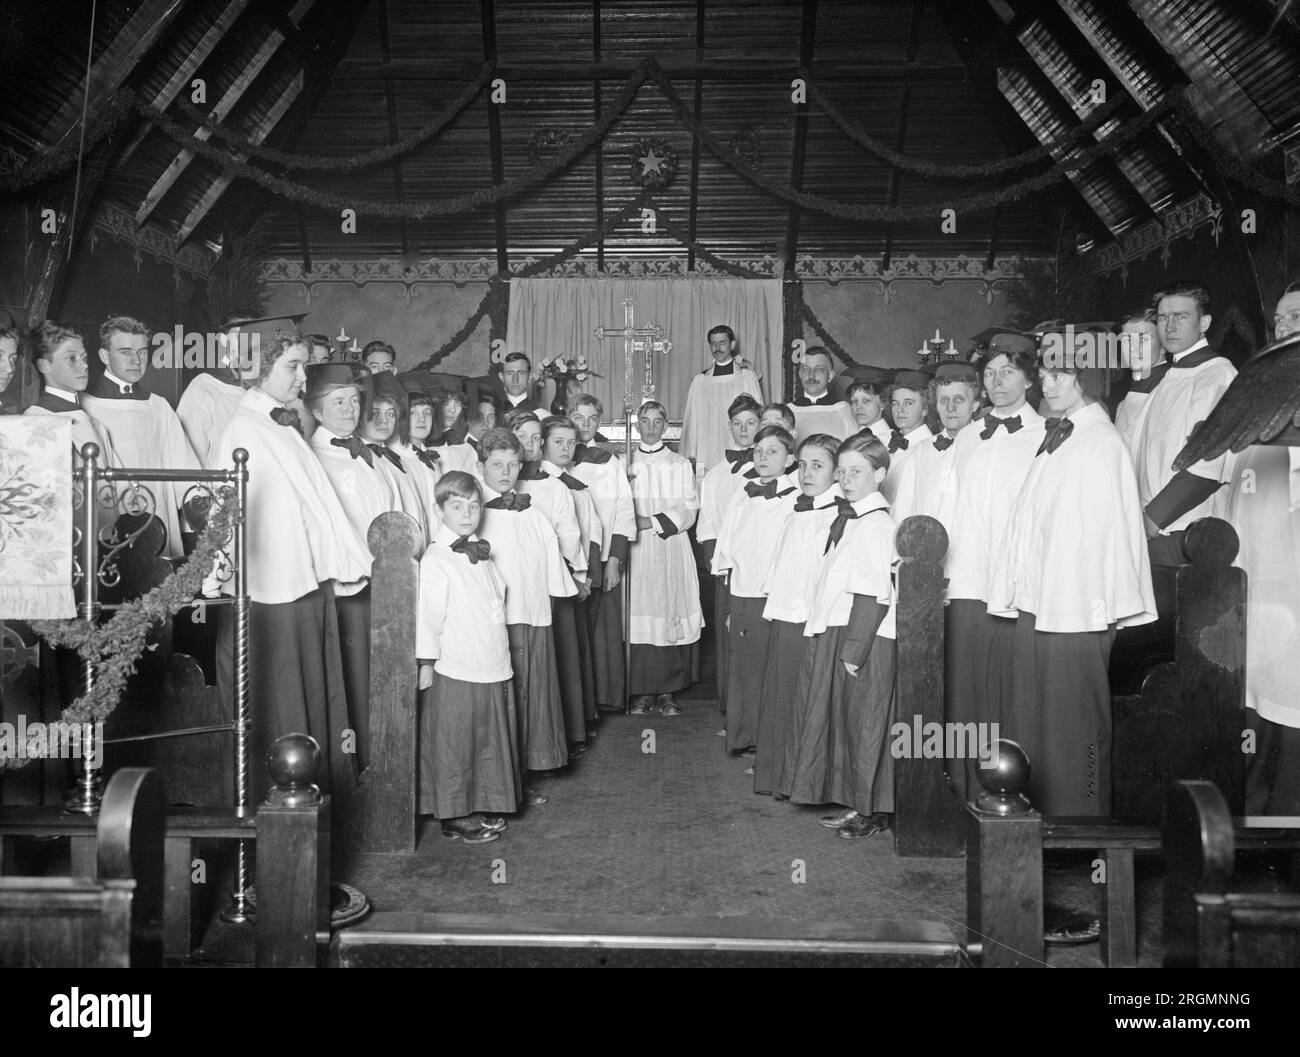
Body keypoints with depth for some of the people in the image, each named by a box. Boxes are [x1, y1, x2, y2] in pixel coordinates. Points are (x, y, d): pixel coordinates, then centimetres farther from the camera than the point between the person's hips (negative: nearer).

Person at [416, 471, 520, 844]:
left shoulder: (481, 554, 11)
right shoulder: (435, 559, -12)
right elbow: (428, 615, -13)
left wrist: (500, 653, 16)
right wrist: (426, 663, -13)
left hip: (493, 669, 7)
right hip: (455, 672, -7)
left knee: (489, 741, 16)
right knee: (454, 744, 5)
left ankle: (482, 807, 30)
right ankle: (456, 816, 17)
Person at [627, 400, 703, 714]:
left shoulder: (680, 465, 9)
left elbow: (688, 510, 1)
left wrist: (652, 521, -10)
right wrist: (631, 522, -10)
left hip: (672, 550, 0)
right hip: (636, 550, 0)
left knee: (670, 614, -3)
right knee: (639, 616, -4)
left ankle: (667, 691, 5)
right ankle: (642, 691, 5)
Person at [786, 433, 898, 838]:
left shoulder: (874, 524, -16)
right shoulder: (847, 519, 14)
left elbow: (873, 595, -21)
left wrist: (854, 649, -21)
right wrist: (841, 645, 15)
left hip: (865, 640, -9)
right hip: (835, 635, 9)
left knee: (864, 723, 0)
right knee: (842, 720, 15)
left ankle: (875, 811, 13)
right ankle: (856, 804, 26)